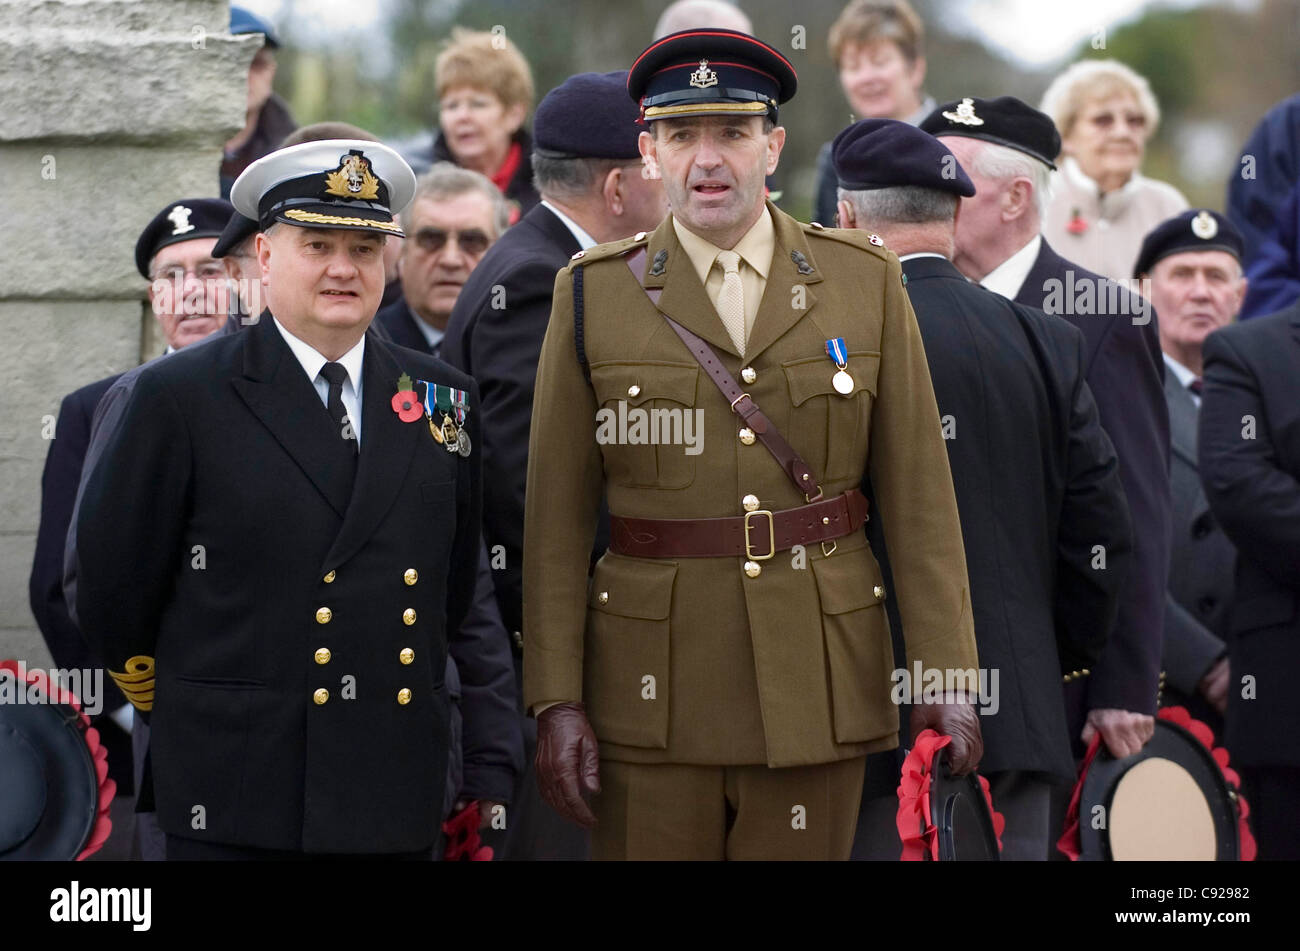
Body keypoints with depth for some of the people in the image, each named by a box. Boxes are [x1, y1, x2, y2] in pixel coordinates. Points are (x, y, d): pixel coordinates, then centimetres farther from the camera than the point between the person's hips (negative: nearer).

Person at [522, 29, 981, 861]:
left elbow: (920, 493, 2)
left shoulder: (866, 283, 3)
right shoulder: (594, 294, 1)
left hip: (817, 684, 1)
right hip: (654, 690, -1)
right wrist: (556, 698, -5)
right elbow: (558, 513, 1)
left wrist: (945, 672, -4)